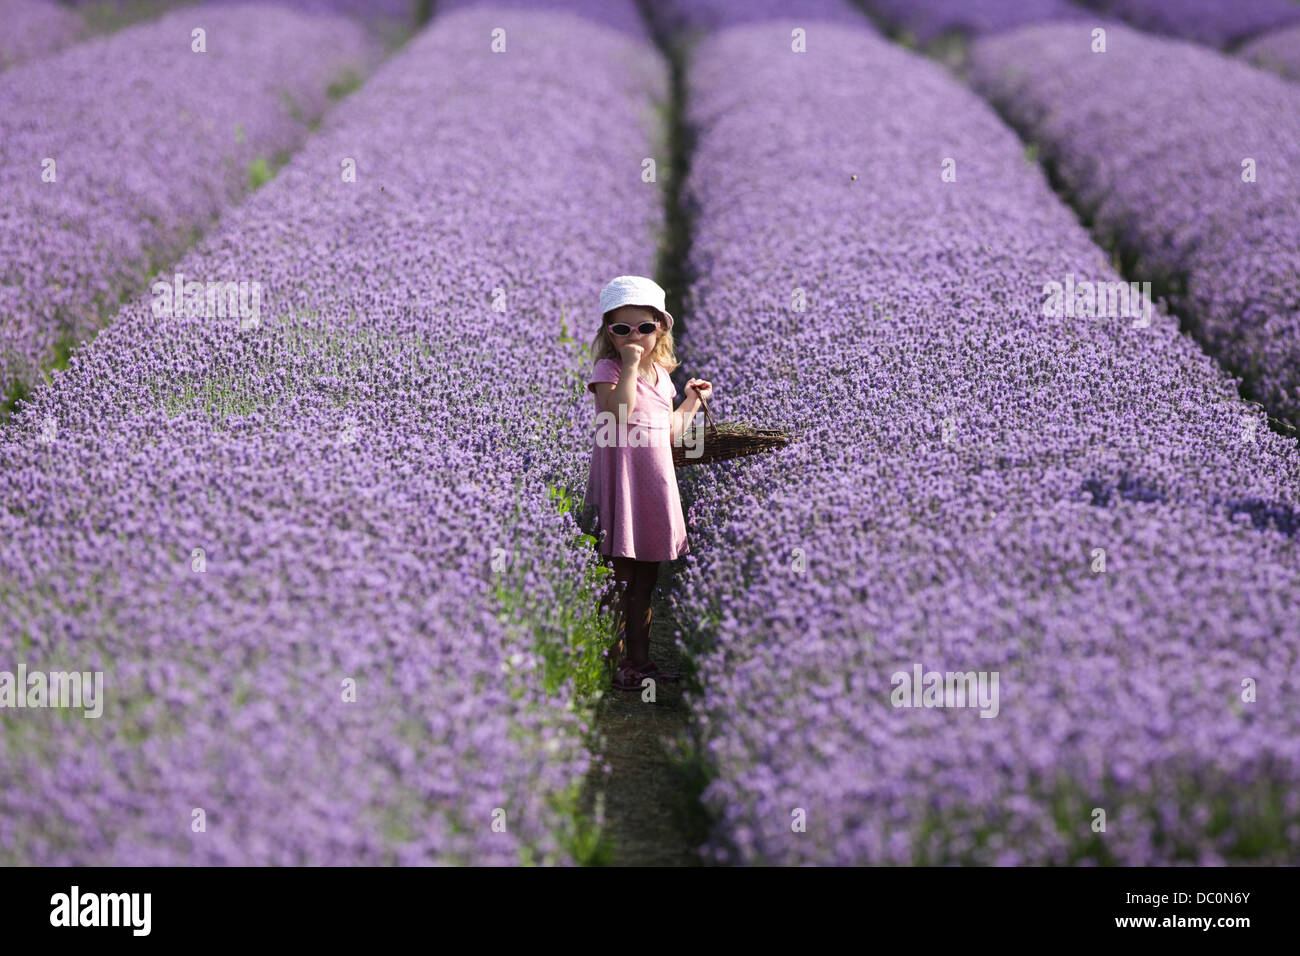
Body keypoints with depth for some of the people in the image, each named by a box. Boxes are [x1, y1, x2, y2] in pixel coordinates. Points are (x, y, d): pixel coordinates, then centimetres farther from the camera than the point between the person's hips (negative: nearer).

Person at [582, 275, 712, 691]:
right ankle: (615, 662, 3)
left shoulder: (661, 374, 14)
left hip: (656, 486, 7)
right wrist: (630, 366, -24)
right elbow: (619, 414, -27)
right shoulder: (608, 370, -7)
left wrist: (692, 400, 19)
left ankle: (639, 658, 20)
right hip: (621, 483, -7)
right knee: (619, 576, -4)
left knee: (646, 579, 12)